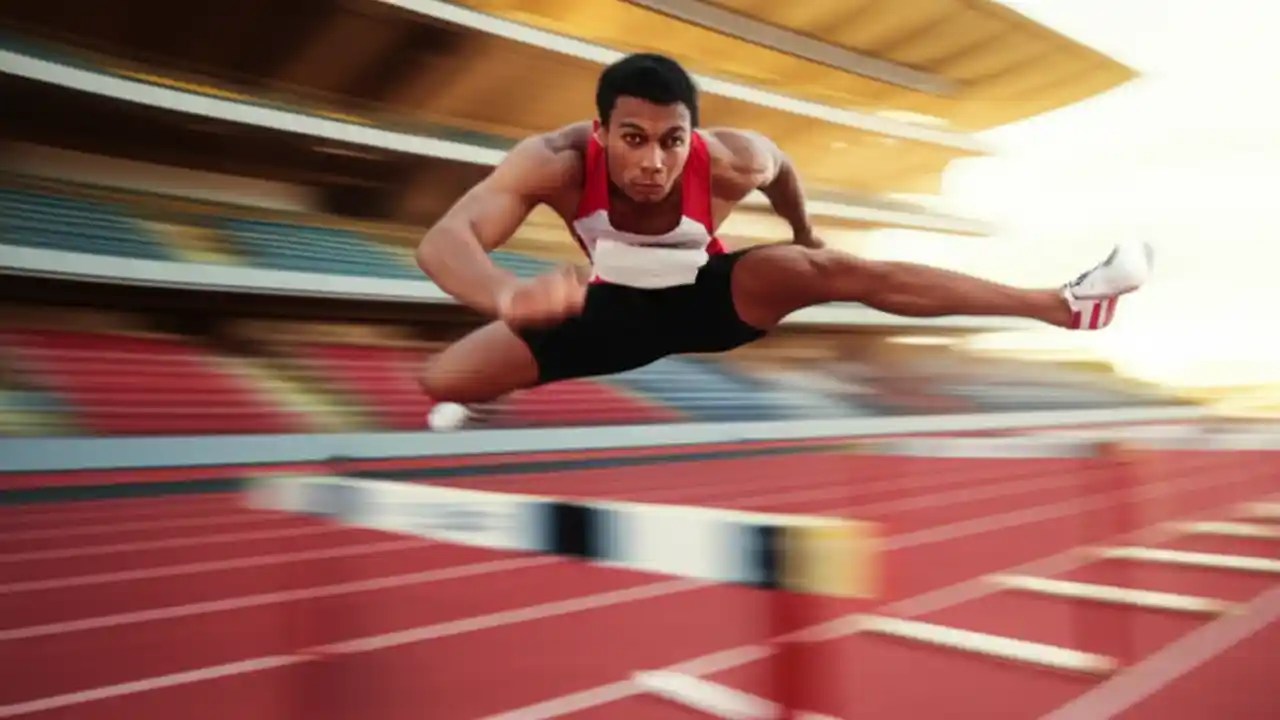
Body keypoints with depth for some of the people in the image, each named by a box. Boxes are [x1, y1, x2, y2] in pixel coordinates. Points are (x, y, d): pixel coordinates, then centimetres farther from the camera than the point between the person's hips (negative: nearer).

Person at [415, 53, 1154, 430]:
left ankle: (1062, 303, -19)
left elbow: (783, 168, -4)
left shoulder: (730, 161, -30)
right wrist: (509, 294, -68)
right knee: (440, 381, -17)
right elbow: (443, 239, -45)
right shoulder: (556, 161, -34)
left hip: (707, 294, 0)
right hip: (615, 306, 0)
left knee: (840, 270, -25)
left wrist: (805, 234, 15)